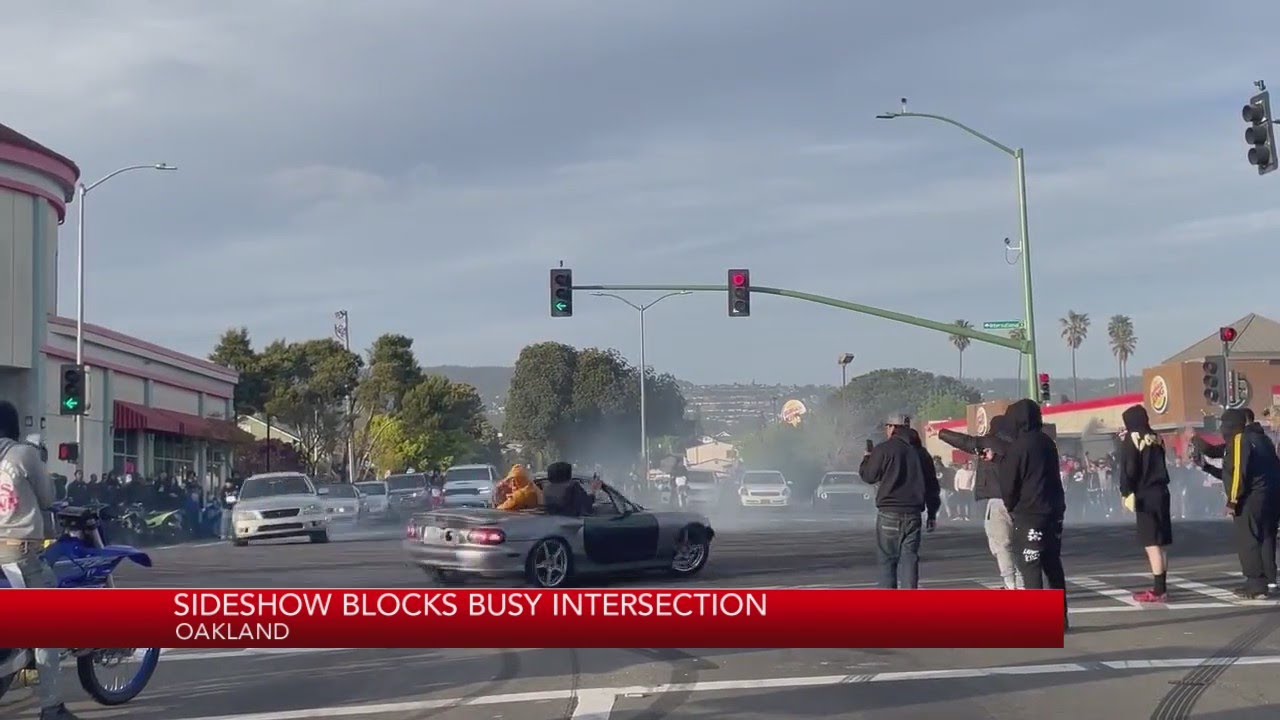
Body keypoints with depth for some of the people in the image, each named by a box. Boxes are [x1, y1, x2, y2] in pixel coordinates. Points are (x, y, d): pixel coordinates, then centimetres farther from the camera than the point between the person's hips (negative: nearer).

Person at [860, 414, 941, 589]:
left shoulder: (884, 449, -6)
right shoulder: (921, 452, 12)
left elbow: (868, 476, -1)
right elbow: (932, 485, 15)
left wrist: (866, 459, 19)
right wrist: (932, 514, 20)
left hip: (889, 513, -4)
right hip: (913, 514, 4)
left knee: (887, 558, 4)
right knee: (909, 557, 3)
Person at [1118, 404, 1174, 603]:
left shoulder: (1132, 439, -6)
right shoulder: (1156, 438, 15)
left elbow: (1128, 468, -12)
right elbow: (1161, 465, 14)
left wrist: (1127, 493, -14)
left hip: (1145, 495, -7)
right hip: (1161, 492, 7)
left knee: (1151, 544, -8)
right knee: (1160, 543, 11)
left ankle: (1158, 590, -11)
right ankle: (1161, 587, 15)